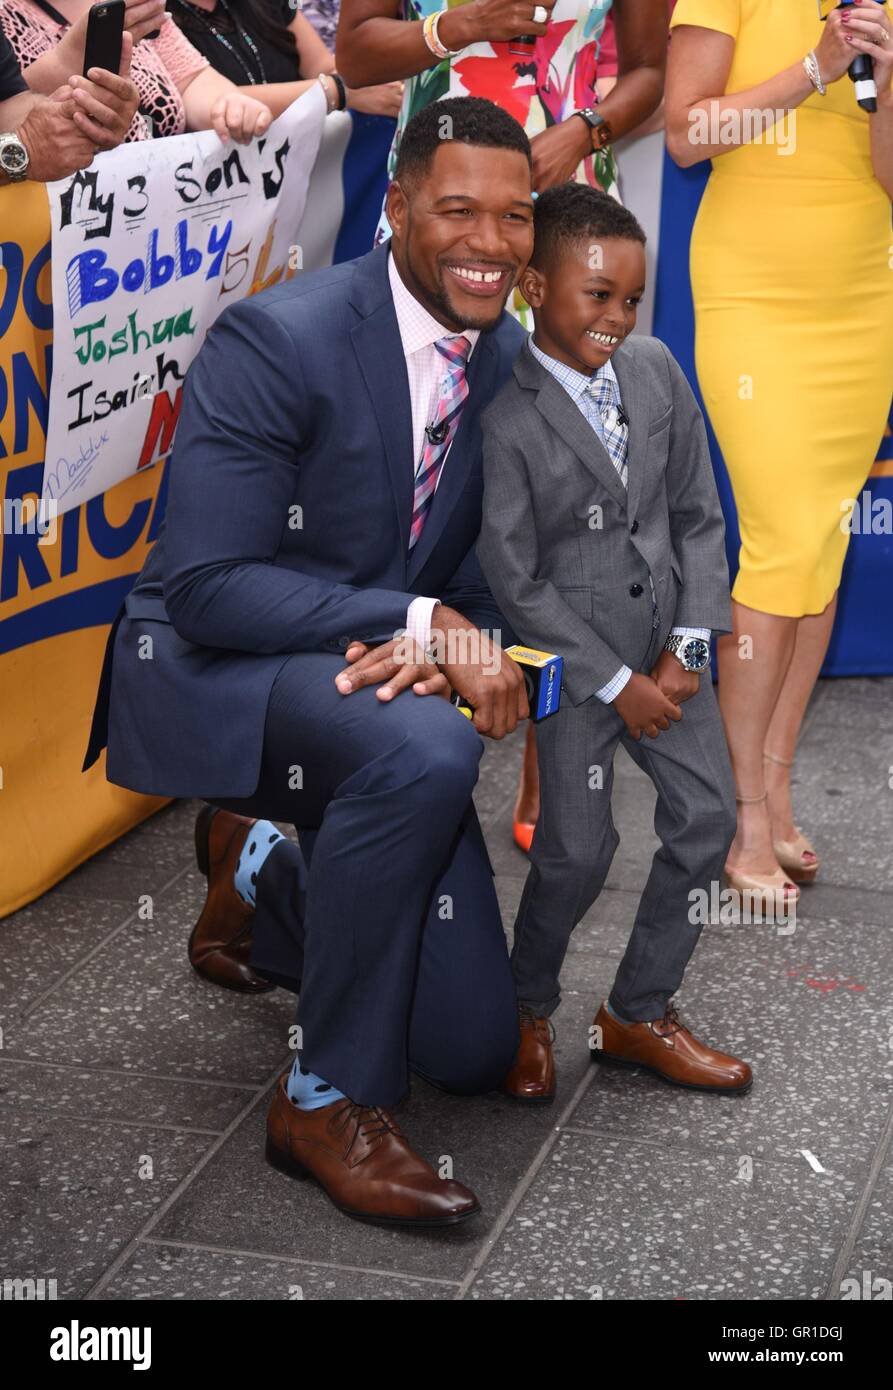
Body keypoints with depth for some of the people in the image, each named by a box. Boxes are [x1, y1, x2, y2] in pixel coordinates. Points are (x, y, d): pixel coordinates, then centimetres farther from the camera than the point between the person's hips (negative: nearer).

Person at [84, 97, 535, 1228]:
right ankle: (325, 1101, -21)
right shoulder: (277, 340, -20)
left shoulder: (508, 358, 1)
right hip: (211, 669, -6)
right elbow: (207, 585, -23)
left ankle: (262, 871, 30)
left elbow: (485, 558, 8)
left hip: (378, 678, 6)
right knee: (424, 749, -40)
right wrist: (425, 621, -30)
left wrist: (465, 637, -17)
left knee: (473, 1050, 1)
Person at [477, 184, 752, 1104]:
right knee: (577, 852, -4)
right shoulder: (507, 417, -17)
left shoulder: (656, 370, -1)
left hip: (665, 645, 6)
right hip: (572, 651, -5)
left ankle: (640, 1014, 22)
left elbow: (698, 516, 4)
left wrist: (685, 649, -5)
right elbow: (516, 581, -14)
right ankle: (528, 1011, 24)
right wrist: (615, 682, -13)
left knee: (707, 817, 5)